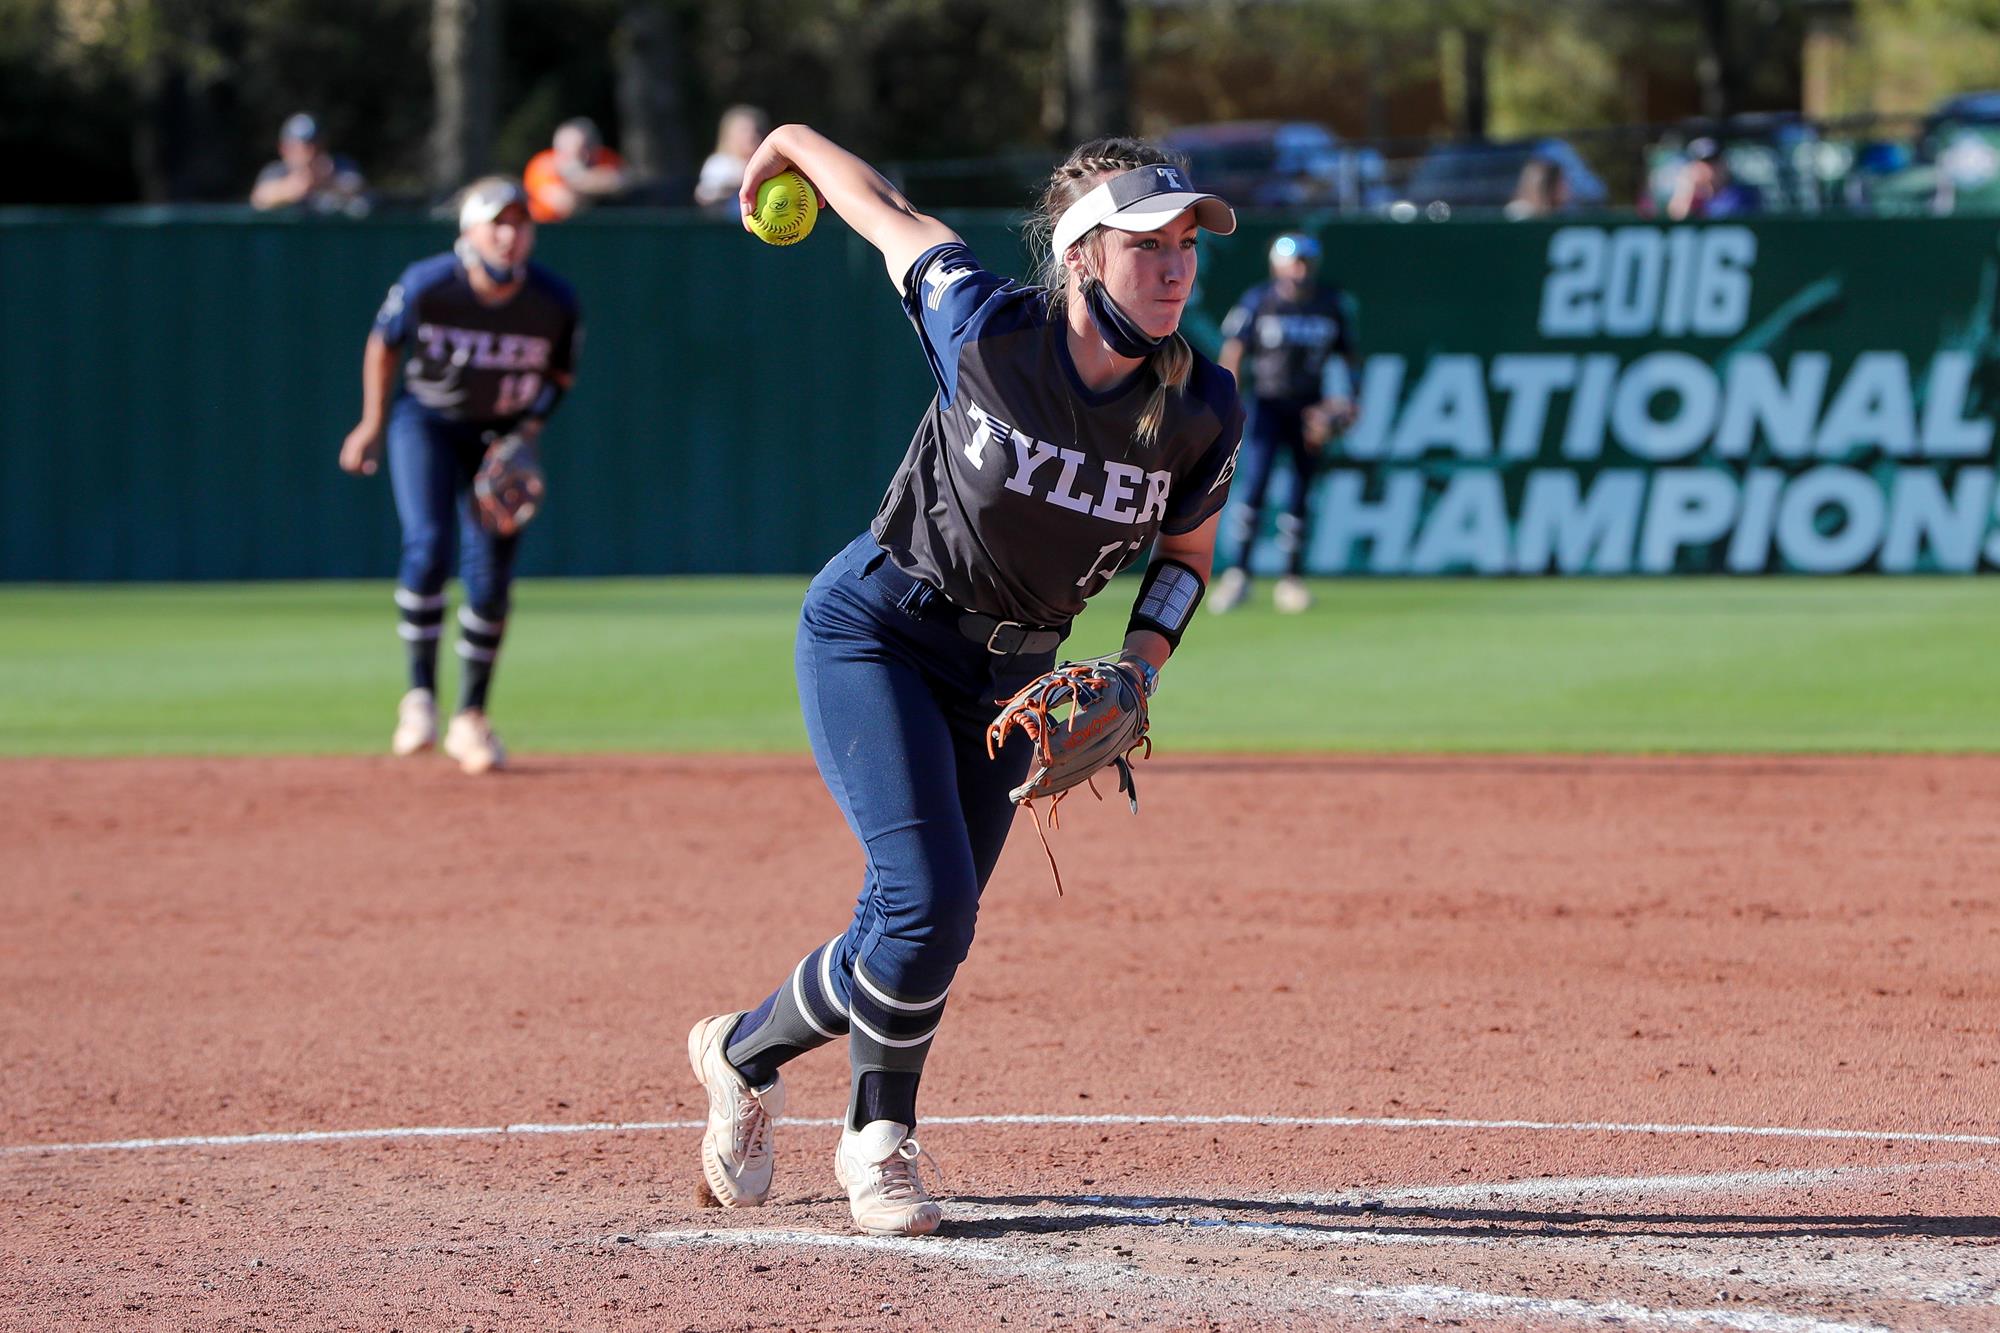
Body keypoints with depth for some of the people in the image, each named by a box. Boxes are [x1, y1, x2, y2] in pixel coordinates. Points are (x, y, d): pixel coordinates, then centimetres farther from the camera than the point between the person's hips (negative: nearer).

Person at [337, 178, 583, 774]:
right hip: (427, 420, -2)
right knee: (429, 546, -22)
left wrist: (529, 430, -13)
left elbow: (560, 372, 0)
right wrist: (372, 424, -1)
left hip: (501, 434, 2)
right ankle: (420, 696, -10)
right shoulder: (425, 286, -23)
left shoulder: (556, 304, -19)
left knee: (490, 577, -1)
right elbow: (383, 343, -3)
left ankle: (470, 719, 14)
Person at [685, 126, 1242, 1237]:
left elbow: (1187, 551, 3)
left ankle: (746, 1052, 30)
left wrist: (1142, 664, -14)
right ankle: (882, 1139, 8)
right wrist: (798, 144, 12)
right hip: (876, 631, -5)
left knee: (929, 930, 4)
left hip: (1012, 674, 5)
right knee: (928, 896, -17)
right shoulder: (990, 331, -24)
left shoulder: (1205, 412, -15)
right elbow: (897, 220, -6)